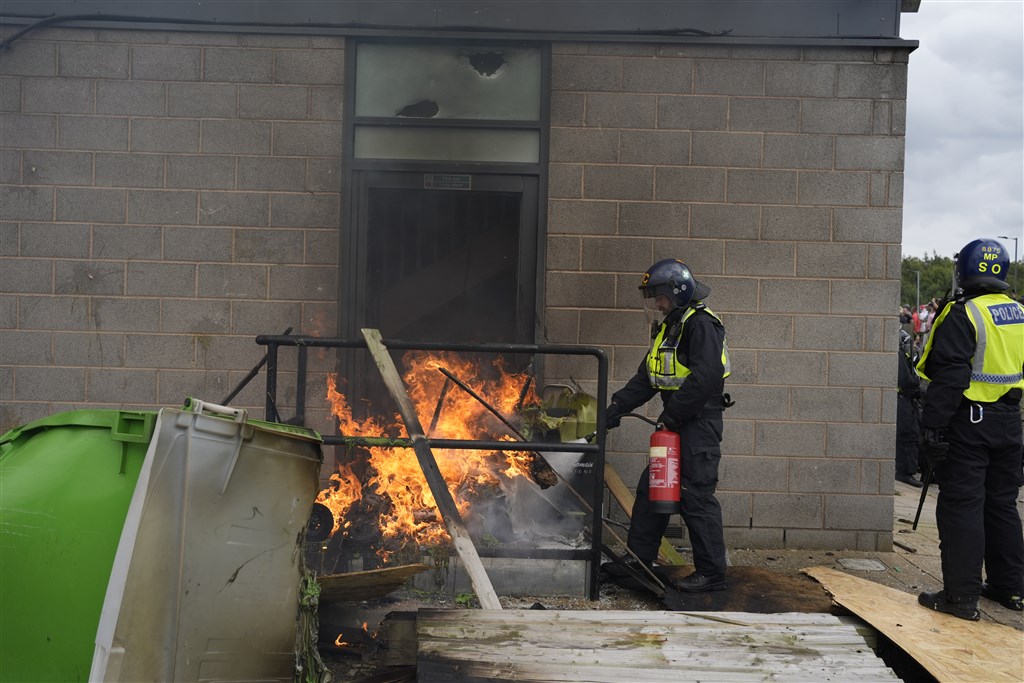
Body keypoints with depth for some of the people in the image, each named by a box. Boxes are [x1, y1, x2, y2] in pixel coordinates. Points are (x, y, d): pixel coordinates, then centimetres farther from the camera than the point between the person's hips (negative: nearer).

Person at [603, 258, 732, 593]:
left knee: (696, 496, -7)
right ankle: (638, 558, 24)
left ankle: (712, 573, 3)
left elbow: (706, 377, -25)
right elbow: (646, 378, 19)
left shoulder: (701, 324, -14)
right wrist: (616, 408, 10)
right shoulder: (669, 328, 18)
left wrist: (673, 413, -20)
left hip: (700, 423, -10)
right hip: (677, 424, 10)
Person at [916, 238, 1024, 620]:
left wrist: (932, 425, -19)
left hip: (968, 421, -7)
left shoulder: (963, 314, -15)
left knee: (961, 506, -3)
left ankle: (961, 596, 0)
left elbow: (950, 377, -21)